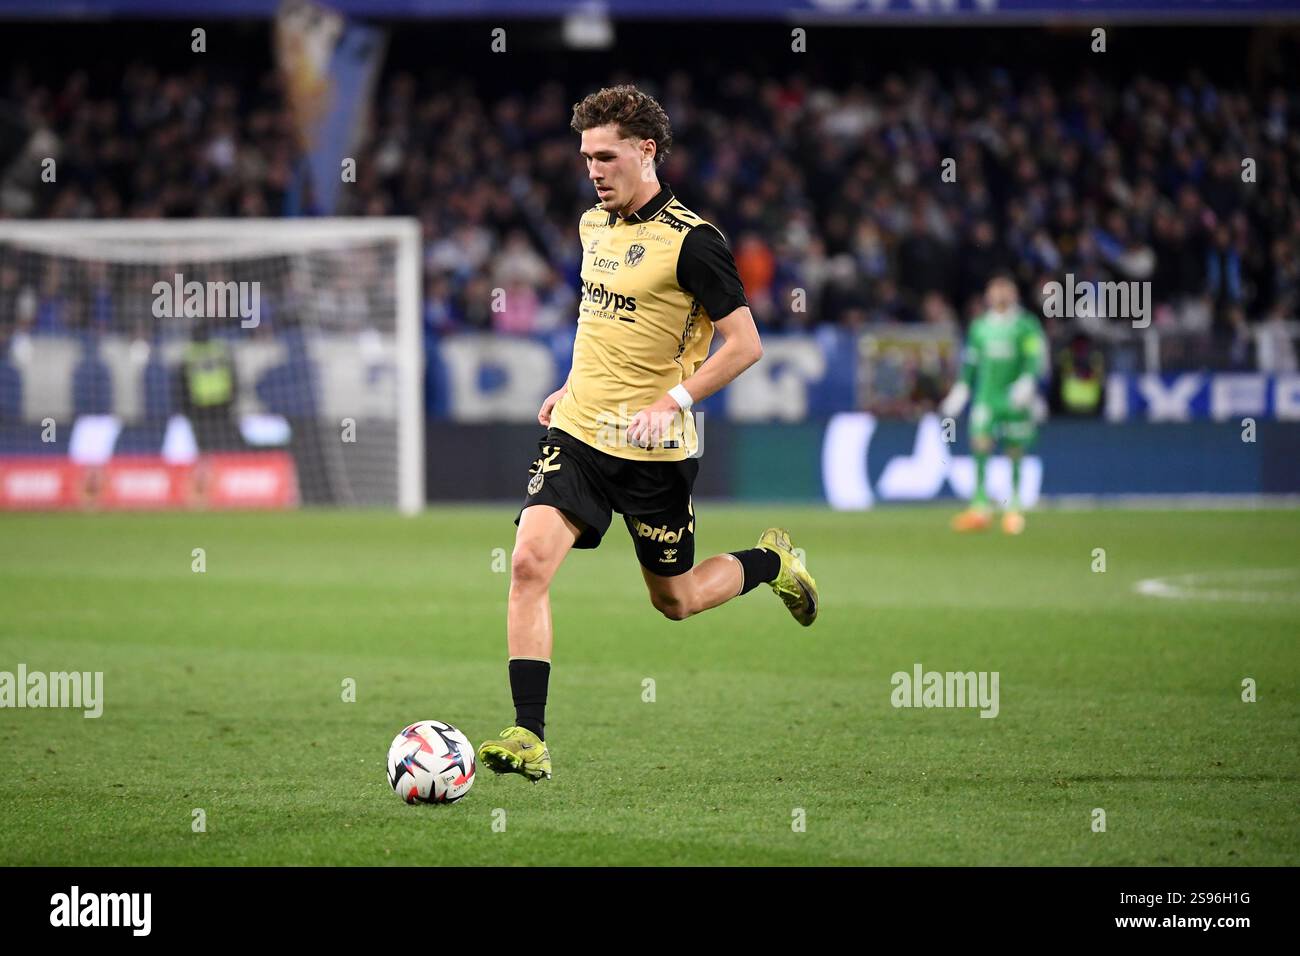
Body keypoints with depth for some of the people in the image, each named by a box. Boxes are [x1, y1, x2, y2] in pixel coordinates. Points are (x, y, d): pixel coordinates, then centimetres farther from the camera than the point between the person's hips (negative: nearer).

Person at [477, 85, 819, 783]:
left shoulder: (691, 240, -14)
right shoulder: (593, 226, 9)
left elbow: (744, 342, -15)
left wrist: (673, 400, -24)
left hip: (653, 451, -5)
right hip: (577, 434, 5)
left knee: (675, 602, 9)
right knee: (529, 564, -15)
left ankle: (770, 562, 41)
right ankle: (529, 737, -15)